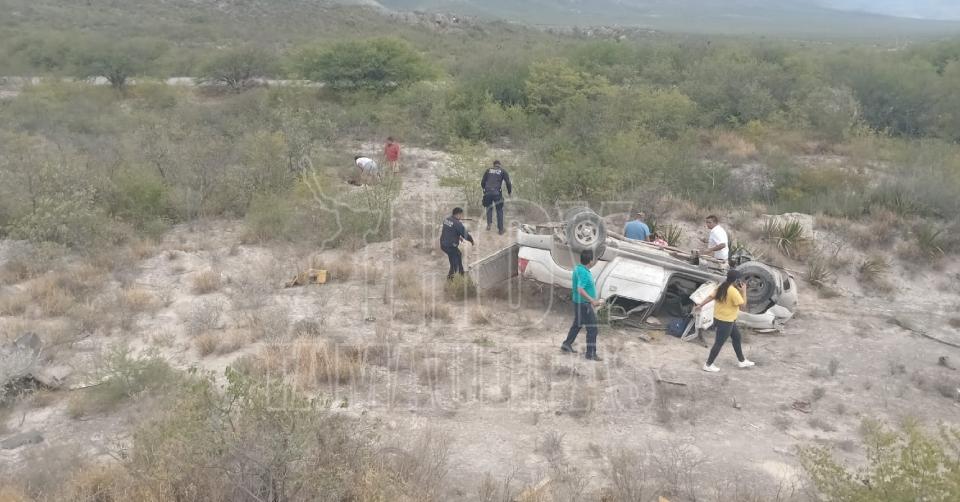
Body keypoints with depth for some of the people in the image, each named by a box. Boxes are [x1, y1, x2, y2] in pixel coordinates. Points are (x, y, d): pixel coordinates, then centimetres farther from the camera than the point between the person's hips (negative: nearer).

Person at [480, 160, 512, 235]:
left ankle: (489, 224, 4)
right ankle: (500, 229, 12)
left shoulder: (488, 170, 15)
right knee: (499, 211, 12)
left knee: (489, 208, 23)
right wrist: (509, 192, 19)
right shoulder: (503, 171, 10)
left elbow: (482, 183, 14)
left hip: (487, 193, 2)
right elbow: (508, 183, 3)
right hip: (497, 193, -2)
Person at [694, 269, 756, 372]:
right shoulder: (734, 291, -25)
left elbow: (711, 296, 4)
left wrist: (701, 304, 11)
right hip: (725, 321, -10)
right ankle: (708, 365, 12)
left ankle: (742, 361, 35)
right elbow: (742, 304, -17)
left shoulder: (722, 287, 1)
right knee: (719, 343, 2)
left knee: (736, 337, 22)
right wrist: (744, 291, -9)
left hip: (719, 318, 10)